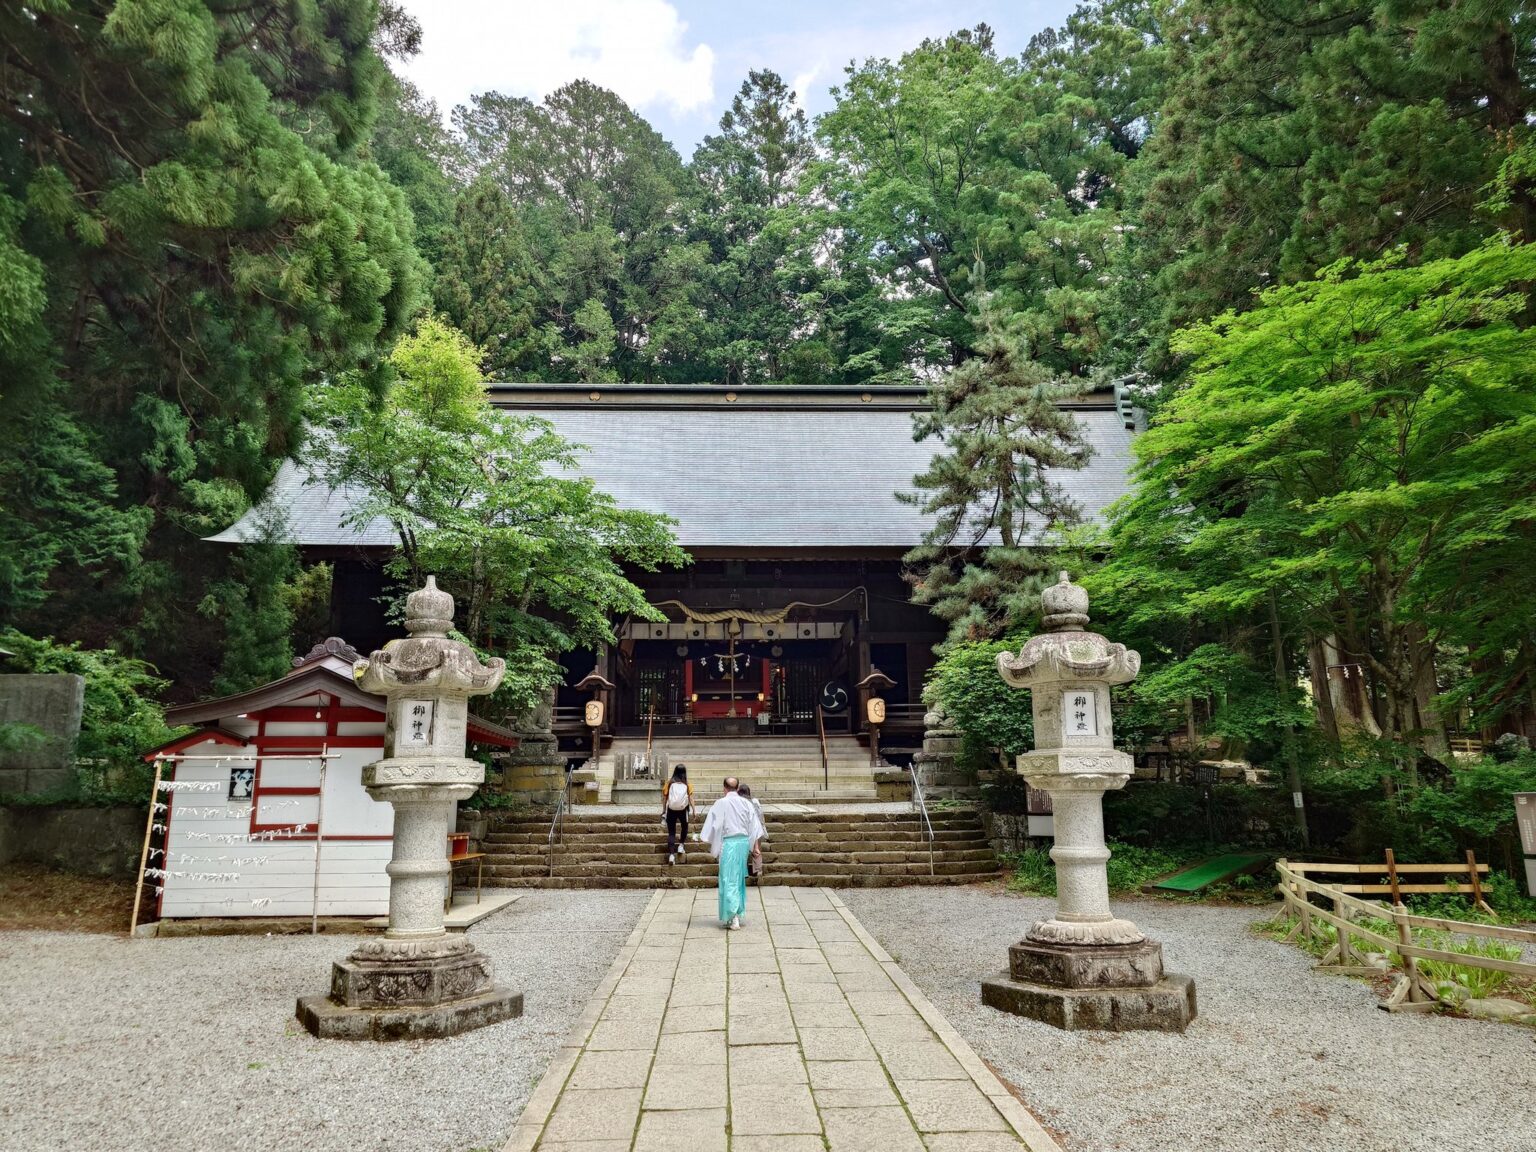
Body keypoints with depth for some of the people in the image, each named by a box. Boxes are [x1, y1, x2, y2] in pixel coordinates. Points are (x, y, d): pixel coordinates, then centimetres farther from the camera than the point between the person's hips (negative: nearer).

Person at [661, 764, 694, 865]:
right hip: (683, 810, 0)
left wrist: (664, 810, 9)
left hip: (671, 810, 0)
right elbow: (691, 798, -9)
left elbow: (664, 798, 0)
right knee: (684, 827, 28)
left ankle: (671, 854, -6)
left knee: (671, 832, 3)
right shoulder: (687, 785, -4)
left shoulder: (669, 783, -2)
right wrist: (693, 810, -2)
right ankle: (680, 845, 24)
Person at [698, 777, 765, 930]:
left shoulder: (720, 803, -8)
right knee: (739, 878, 17)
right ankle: (738, 913, 23)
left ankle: (731, 917, -8)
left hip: (728, 843, -4)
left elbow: (715, 827, -6)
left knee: (729, 880, -1)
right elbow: (755, 826, 3)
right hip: (744, 842, 4)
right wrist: (755, 847, 8)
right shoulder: (746, 803, 3)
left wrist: (714, 849, 2)